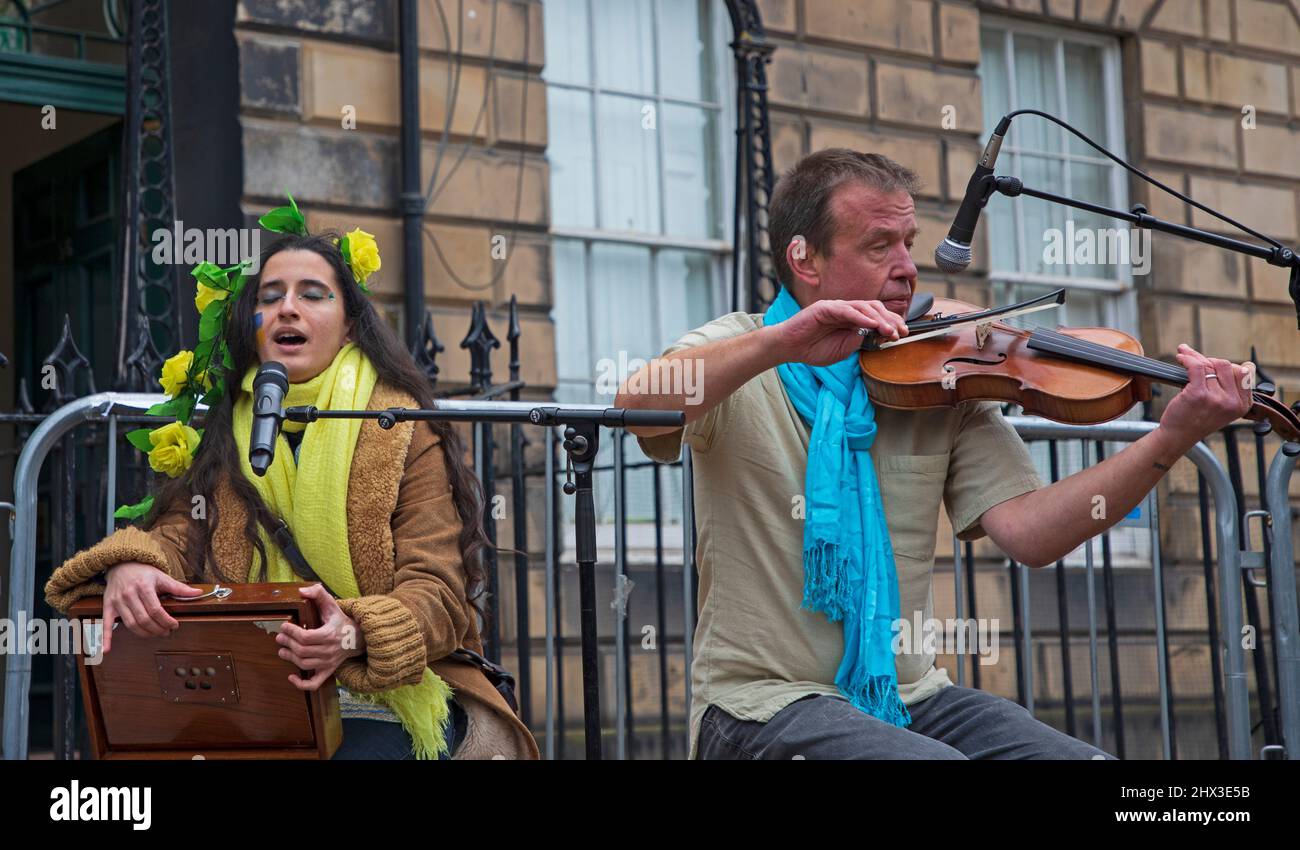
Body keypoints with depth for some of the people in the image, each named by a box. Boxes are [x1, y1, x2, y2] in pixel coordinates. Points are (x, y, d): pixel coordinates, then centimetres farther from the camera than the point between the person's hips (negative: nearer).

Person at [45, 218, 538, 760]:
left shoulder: (403, 433, 1)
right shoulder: (226, 434, 14)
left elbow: (437, 590, -6)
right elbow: (177, 534, 2)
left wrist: (357, 633, -28)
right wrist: (129, 565, -24)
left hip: (380, 701, -3)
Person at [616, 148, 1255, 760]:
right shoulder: (735, 352, 2)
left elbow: (1027, 532, -6)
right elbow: (637, 403, -20)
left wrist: (1171, 440, -16)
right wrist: (777, 344, -32)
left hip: (910, 698, 4)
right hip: (768, 704, -4)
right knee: (946, 767, -30)